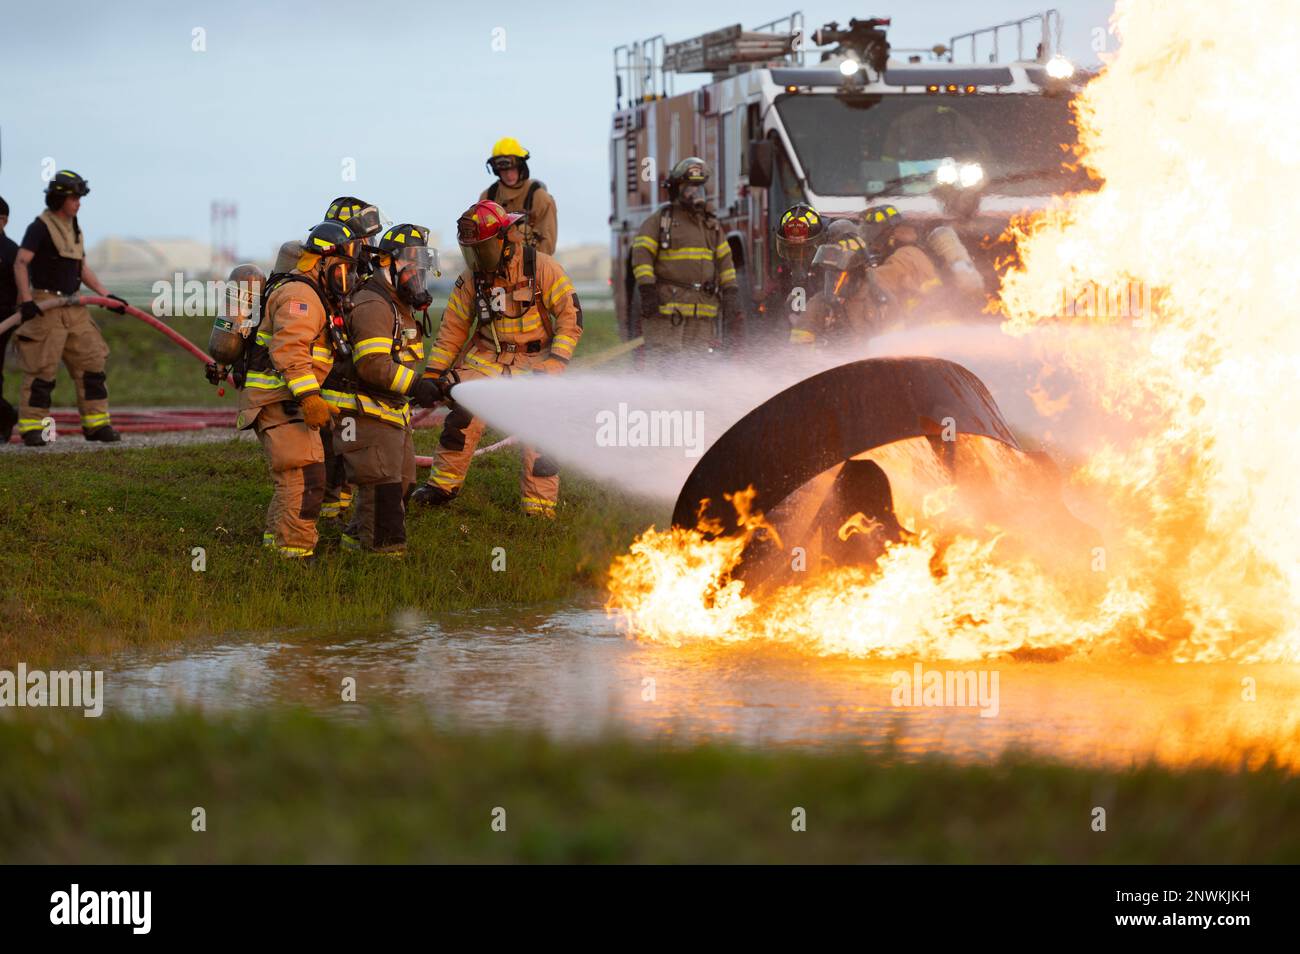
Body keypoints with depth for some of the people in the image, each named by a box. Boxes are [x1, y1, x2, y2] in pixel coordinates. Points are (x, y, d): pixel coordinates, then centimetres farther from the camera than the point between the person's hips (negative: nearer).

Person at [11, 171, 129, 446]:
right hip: (45, 307, -8)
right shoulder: (41, 227, -9)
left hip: (74, 309, 8)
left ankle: (96, 423, 12)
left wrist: (107, 296, 18)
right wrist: (26, 300, -28)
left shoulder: (74, 229, 16)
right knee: (41, 369, -8)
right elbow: (21, 263, -18)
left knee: (92, 361, 6)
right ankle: (31, 428, -4)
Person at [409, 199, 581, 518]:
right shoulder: (472, 276, -1)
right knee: (462, 417, -13)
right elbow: (453, 326, 8)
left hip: (534, 359, -3)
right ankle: (443, 485, 3)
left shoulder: (541, 267, -12)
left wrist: (556, 362, -17)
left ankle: (541, 505, -2)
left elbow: (571, 316, -10)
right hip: (486, 356, 3)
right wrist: (433, 372, 6)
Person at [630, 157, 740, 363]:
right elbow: (641, 254, -6)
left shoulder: (711, 224, 19)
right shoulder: (659, 220, 2)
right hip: (667, 306, -5)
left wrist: (731, 295, 6)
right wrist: (647, 290, -18)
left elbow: (724, 260, 17)